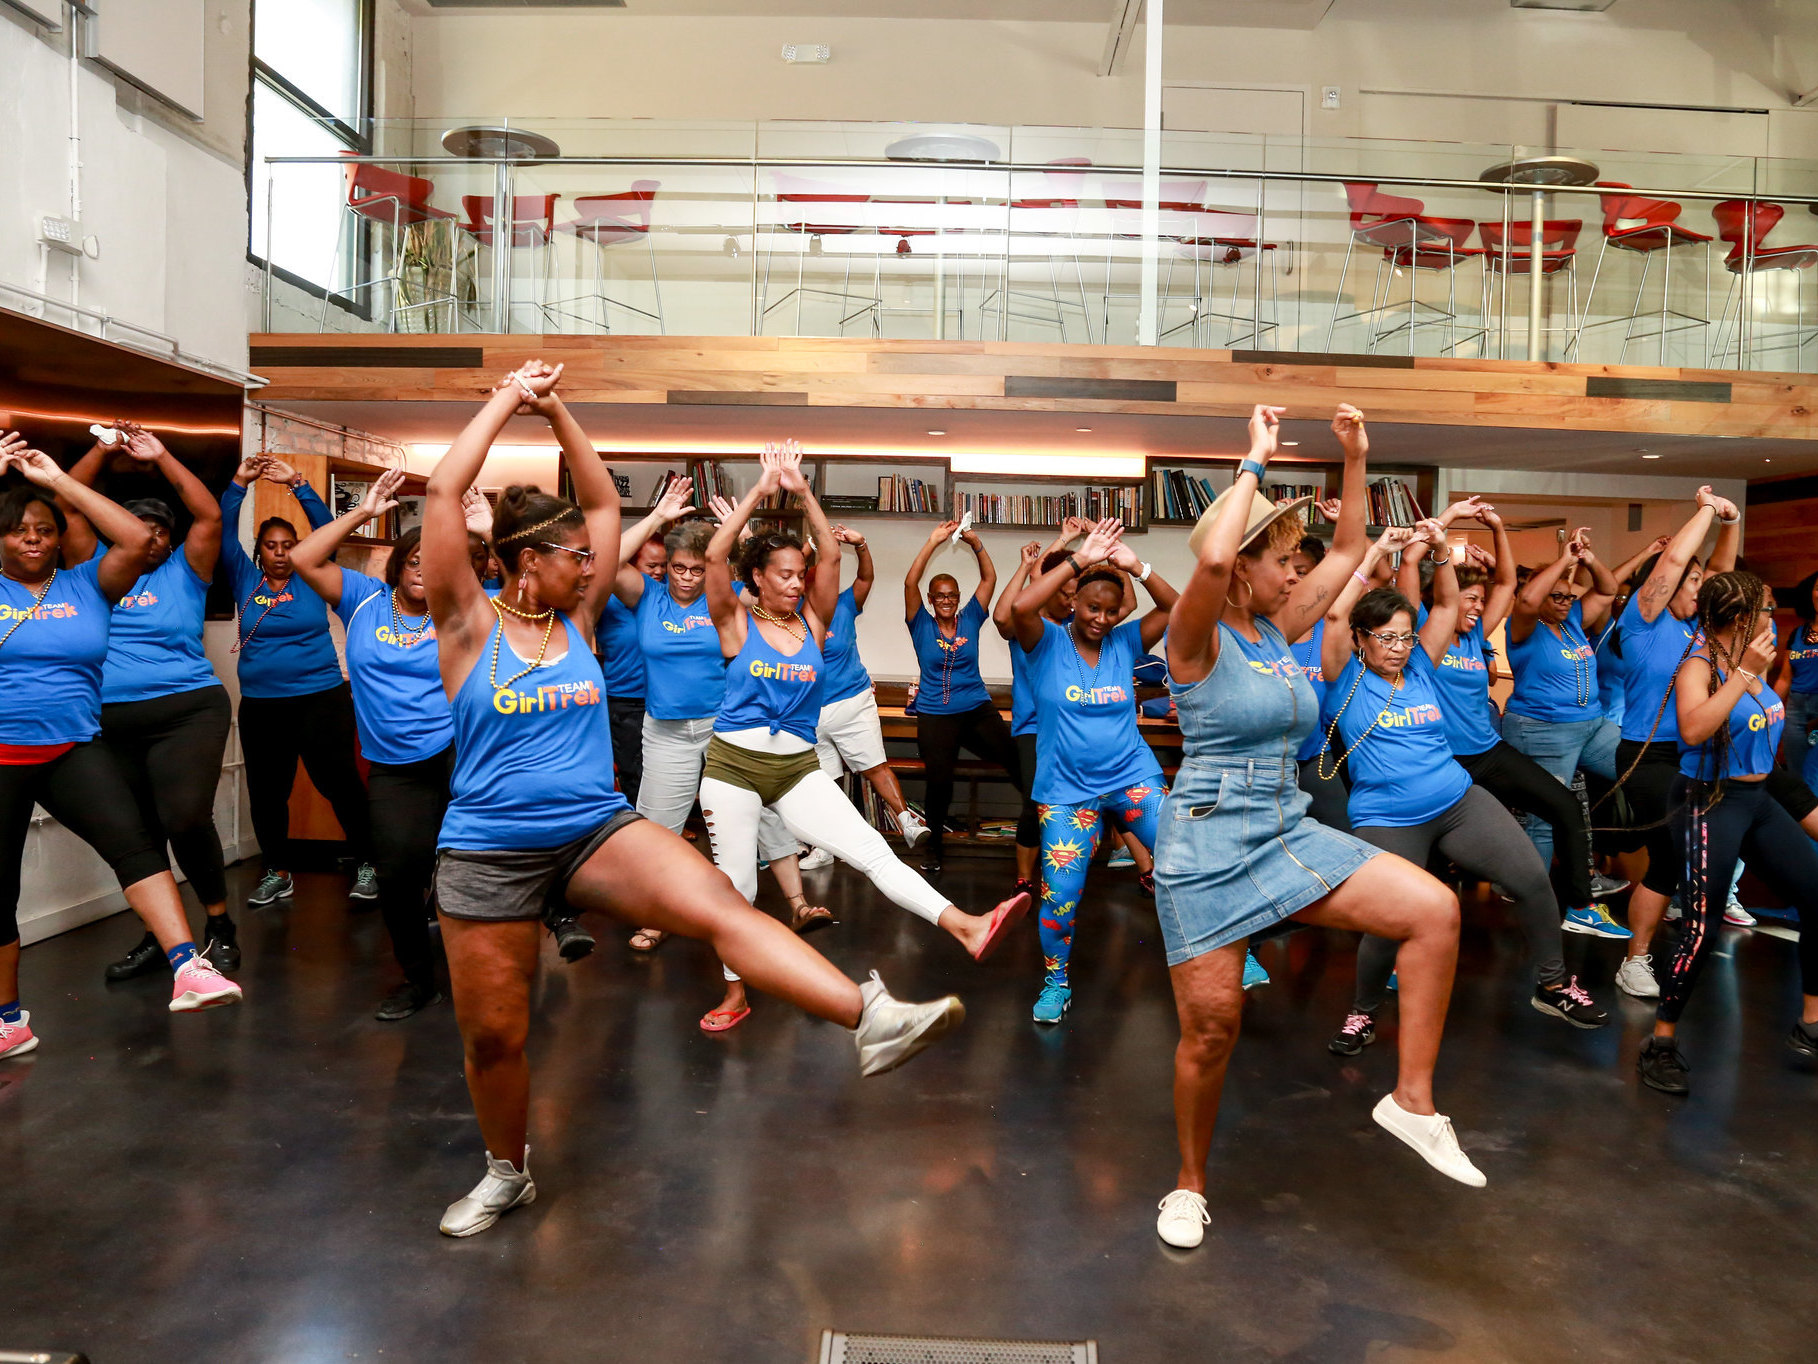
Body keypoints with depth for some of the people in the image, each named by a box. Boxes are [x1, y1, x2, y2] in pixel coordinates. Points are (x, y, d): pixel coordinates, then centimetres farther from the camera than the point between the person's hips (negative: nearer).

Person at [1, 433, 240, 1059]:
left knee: (132, 838, -24)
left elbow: (136, 540, -7)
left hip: (74, 747, 0)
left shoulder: (86, 584, 7)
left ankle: (188, 969, -32)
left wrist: (58, 479, -4)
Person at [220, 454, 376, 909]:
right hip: (261, 705, 3)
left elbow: (326, 529, -6)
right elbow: (224, 533, -1)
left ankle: (367, 866, 9)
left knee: (341, 784, -2)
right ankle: (278, 874, 25)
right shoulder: (245, 581, 7)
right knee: (266, 793, 10)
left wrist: (297, 484, -14)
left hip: (321, 698, -3)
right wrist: (238, 484, -10)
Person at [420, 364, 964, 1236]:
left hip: (597, 828, 2)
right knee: (493, 1034, 10)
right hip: (487, 853, -2)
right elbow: (444, 492, -13)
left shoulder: (577, 619, 6)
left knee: (720, 906, -23)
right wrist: (507, 400, -6)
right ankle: (507, 1173, 38)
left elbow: (604, 503, 10)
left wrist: (557, 413, 6)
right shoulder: (469, 627, -4)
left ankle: (871, 1019, -34)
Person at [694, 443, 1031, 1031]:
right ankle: (735, 995, 24)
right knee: (735, 883, 6)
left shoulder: (812, 621, 6)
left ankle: (967, 927, -20)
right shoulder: (736, 623, -1)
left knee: (872, 850, -10)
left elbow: (832, 554, -5)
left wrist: (803, 492, -12)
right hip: (733, 765, -2)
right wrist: (760, 490, -14)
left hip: (798, 769, 2)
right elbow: (715, 553, -14)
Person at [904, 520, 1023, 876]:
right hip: (935, 715, -2)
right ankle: (934, 847, 13)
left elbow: (990, 578, 4)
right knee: (939, 782, -9)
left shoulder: (970, 620, 8)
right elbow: (910, 582, -9)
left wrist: (975, 543, -9)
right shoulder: (922, 625, 3)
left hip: (978, 709, 2)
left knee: (1019, 764, -14)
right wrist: (933, 542, -14)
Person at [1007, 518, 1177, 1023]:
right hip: (1067, 788, -2)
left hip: (1133, 776, 2)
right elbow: (1019, 607, -25)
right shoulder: (1048, 642, -5)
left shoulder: (1125, 641, 3)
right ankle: (1056, 981, 23)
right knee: (1059, 894, -2)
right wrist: (1080, 559, -23)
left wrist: (1138, 568, -18)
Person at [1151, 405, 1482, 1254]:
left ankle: (1412, 1101, 0)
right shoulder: (1197, 639, -10)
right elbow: (1211, 558, -31)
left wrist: (1356, 463, 9)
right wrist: (1257, 464, -20)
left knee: (1435, 910, -12)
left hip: (1288, 832, 6)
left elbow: (1349, 554, 18)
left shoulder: (1278, 632, 10)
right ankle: (1190, 1184, 25)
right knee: (1210, 1028, 0)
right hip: (1206, 843, -6)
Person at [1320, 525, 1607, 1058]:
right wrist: (1377, 550, -16)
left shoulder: (1420, 668, 9)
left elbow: (1446, 604, 8)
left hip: (1460, 800, 5)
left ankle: (1552, 984, 18)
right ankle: (1363, 1014, 10)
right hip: (1387, 819, -5)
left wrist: (1440, 550, -7)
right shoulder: (1347, 679, -4)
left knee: (1532, 878, -5)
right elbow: (1336, 613, -18)